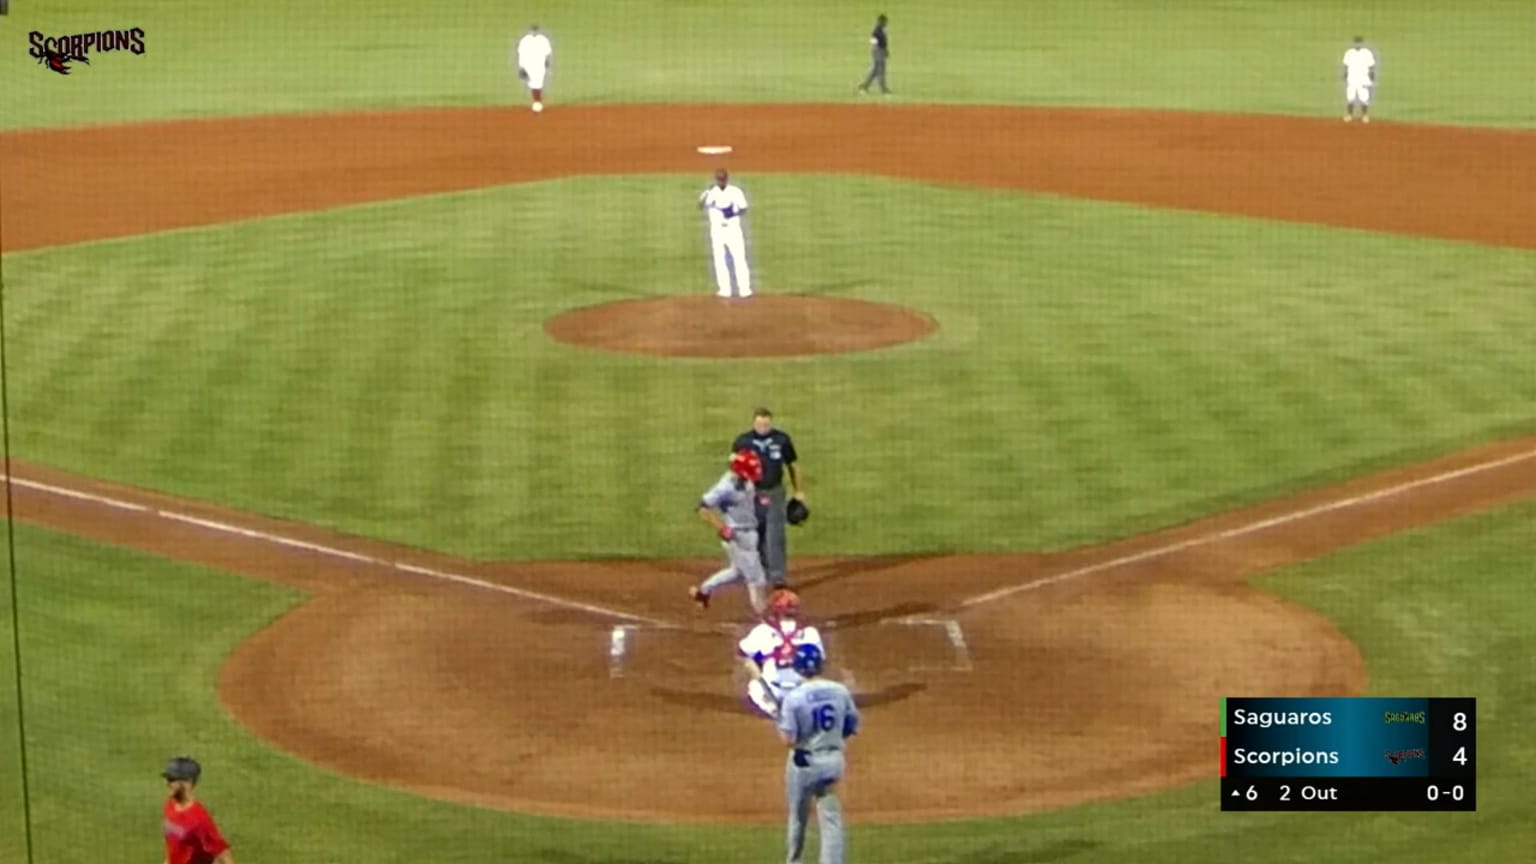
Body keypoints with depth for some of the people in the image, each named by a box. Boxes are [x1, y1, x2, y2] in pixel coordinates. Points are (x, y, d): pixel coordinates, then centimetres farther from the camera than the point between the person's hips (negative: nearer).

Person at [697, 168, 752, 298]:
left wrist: (733, 215, -19)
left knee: (739, 259, -5)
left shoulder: (736, 192, 0)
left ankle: (745, 289, -1)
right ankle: (724, 290, 8)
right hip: (717, 230, 1)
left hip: (733, 229, -1)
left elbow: (743, 209, 1)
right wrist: (706, 194, -34)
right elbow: (701, 206, -16)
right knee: (719, 260, 2)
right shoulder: (711, 193, -1)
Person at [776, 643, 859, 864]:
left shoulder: (794, 697, -18)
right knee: (831, 819, 5)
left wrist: (780, 722, 0)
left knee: (798, 816, 18)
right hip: (834, 759, 2)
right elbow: (853, 727, 5)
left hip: (804, 761, -2)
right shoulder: (840, 692, -6)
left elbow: (788, 740, -19)